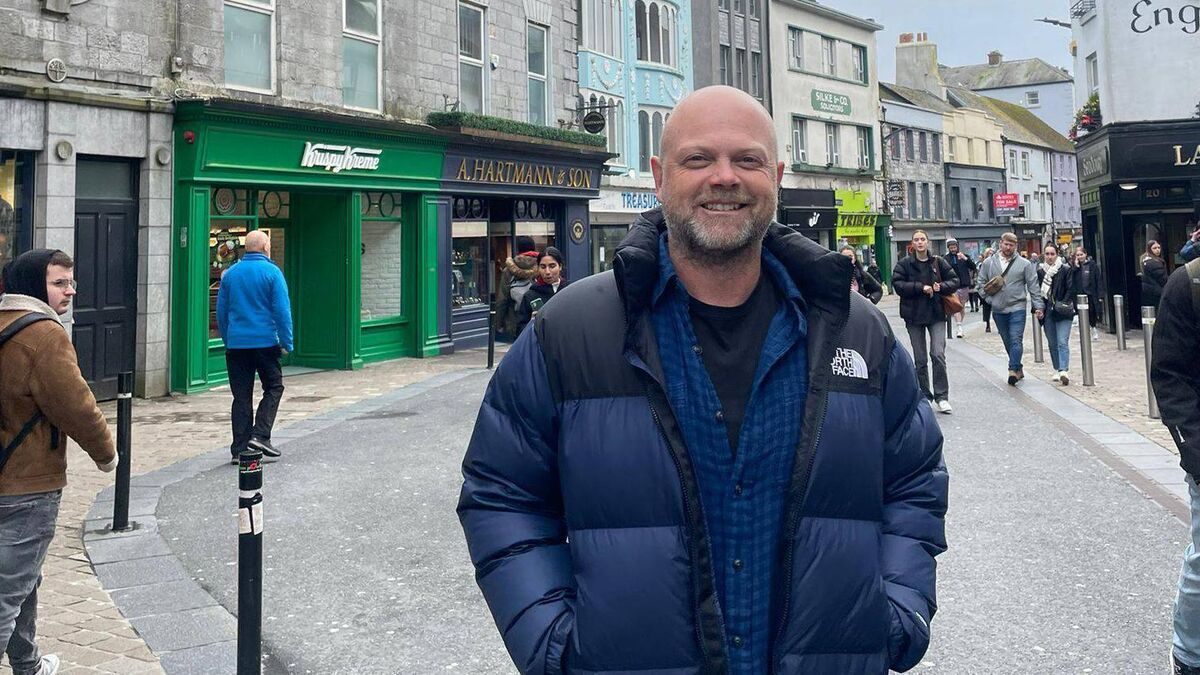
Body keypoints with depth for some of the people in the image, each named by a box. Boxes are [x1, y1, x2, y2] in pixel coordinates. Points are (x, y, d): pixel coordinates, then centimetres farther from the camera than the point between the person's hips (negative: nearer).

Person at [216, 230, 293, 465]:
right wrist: (287, 343, -3)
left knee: (242, 397, 7)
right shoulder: (271, 272, -6)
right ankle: (260, 435, -3)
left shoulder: (230, 273, 8)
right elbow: (282, 311, -9)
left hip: (236, 343, 4)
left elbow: (221, 311, 13)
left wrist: (227, 340, 23)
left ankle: (239, 449, 7)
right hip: (265, 341, -4)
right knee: (273, 388, 12)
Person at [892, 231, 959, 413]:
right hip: (914, 316, 0)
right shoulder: (904, 263, -1)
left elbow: (954, 280, 8)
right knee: (920, 359, 7)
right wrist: (920, 287, -17)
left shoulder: (938, 262, 4)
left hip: (936, 315, 0)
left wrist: (941, 287, -11)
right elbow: (897, 284, -10)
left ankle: (941, 397, -5)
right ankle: (924, 397, 18)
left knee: (938, 354, -12)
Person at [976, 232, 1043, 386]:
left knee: (1016, 340, -13)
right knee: (1007, 342, 12)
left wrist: (1038, 306, -3)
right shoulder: (989, 263, 5)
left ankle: (1013, 370, -16)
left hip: (1017, 308, -3)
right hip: (998, 310, 3)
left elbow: (1034, 287, 1)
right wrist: (988, 298, -1)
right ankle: (1018, 368, 25)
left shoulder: (1024, 264, 0)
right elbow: (981, 283, 12)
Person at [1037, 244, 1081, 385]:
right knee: (1052, 343, 11)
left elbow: (1071, 289, -5)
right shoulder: (1040, 271, 7)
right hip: (1047, 312, 4)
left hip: (1063, 312, -4)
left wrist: (1064, 305, -14)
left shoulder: (1066, 270, -2)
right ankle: (1058, 370, 23)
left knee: (1062, 342, -13)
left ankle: (1064, 371, -20)